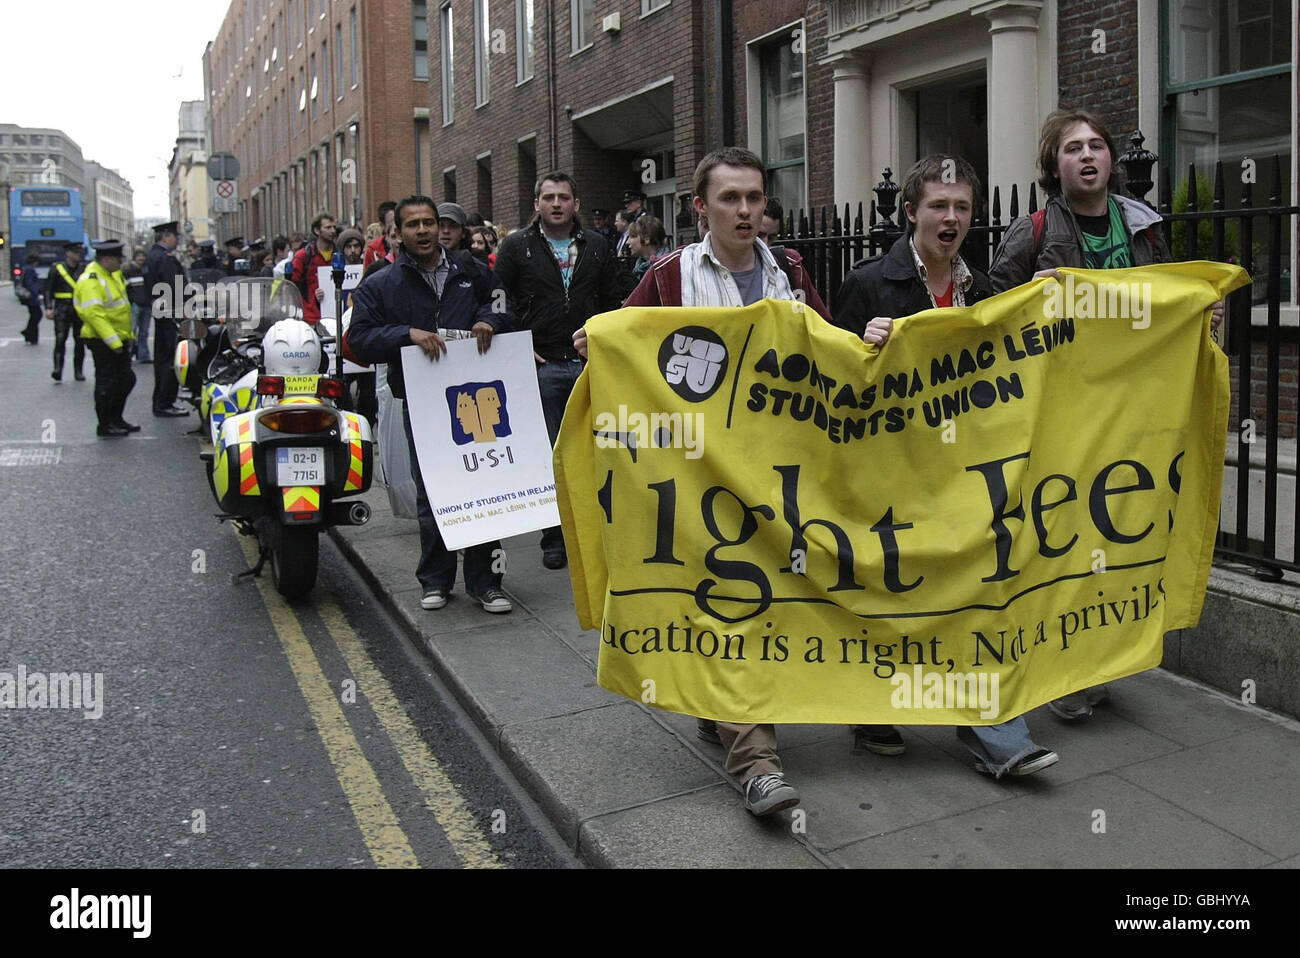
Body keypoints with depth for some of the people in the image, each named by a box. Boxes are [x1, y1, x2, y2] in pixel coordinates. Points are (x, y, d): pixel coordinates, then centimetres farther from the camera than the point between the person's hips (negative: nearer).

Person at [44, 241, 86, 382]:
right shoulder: (56, 269, 2)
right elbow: (48, 290, 2)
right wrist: (48, 308, -9)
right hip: (62, 309, -3)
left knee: (80, 341, 4)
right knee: (60, 339, -13)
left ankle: (79, 371, 13)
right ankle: (58, 371, -17)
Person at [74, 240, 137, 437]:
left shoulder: (112, 275, 14)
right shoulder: (91, 280, -18)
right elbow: (94, 314, -25)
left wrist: (128, 335, 22)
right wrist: (113, 341, -27)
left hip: (118, 339, 10)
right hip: (103, 341, -10)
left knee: (126, 380, 15)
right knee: (106, 383, -3)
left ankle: (116, 419, 27)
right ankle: (105, 426, 7)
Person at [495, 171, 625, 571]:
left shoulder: (597, 247, 11)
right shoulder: (517, 247, 3)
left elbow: (613, 302, 14)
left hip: (591, 363, 2)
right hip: (543, 366, -2)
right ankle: (554, 539, 12)